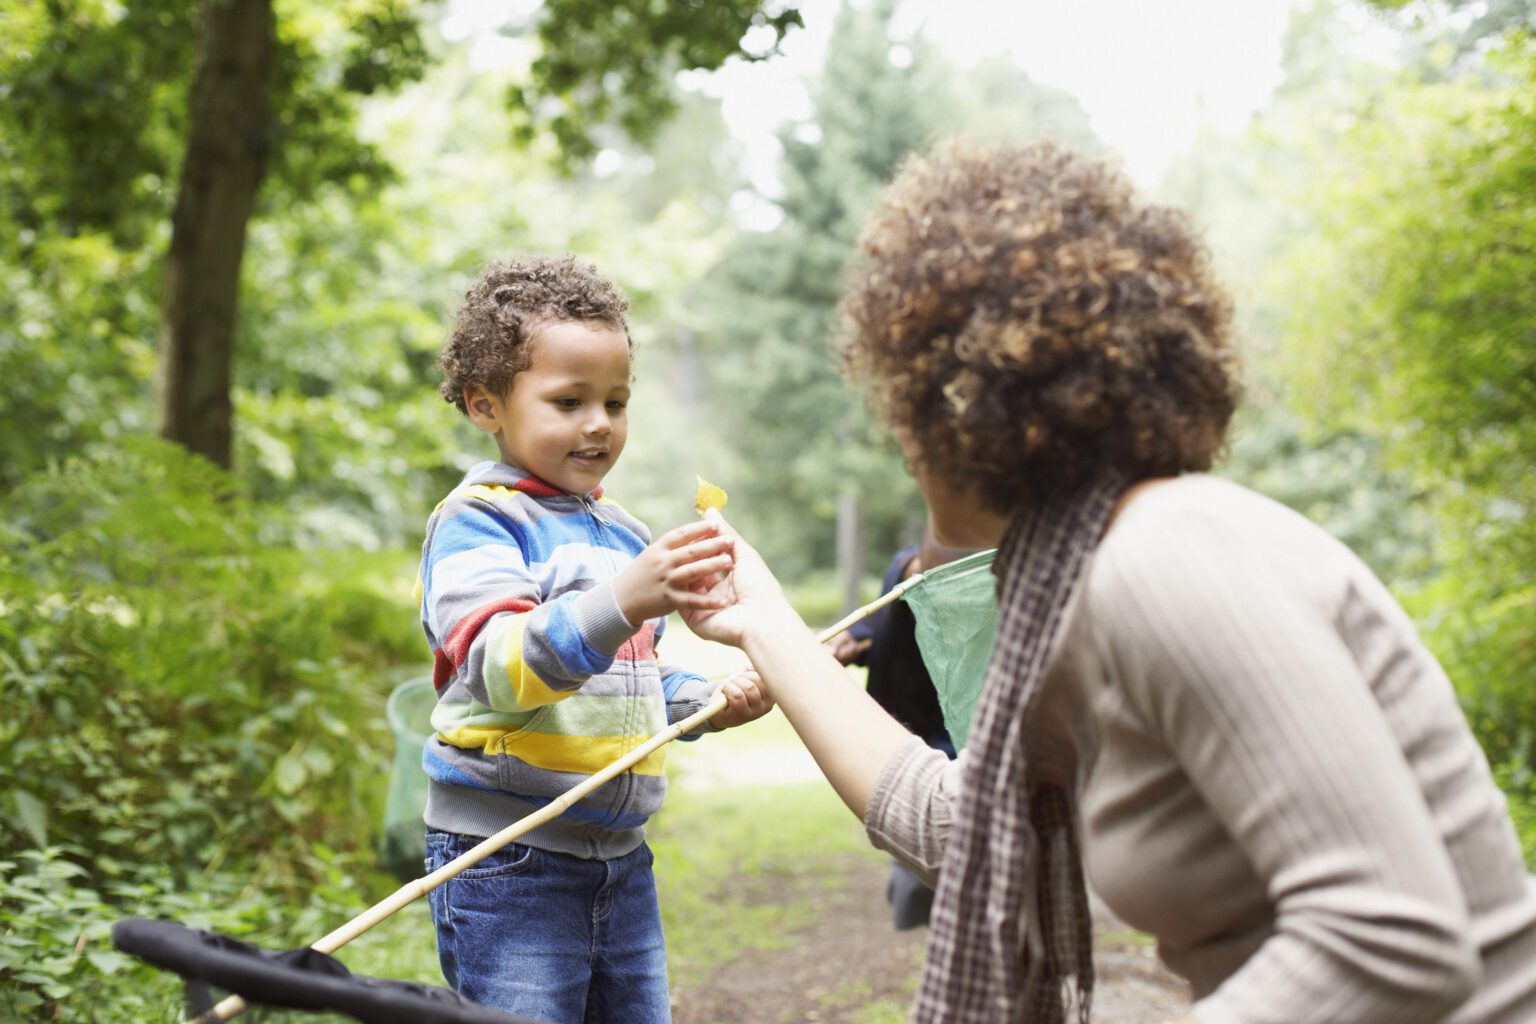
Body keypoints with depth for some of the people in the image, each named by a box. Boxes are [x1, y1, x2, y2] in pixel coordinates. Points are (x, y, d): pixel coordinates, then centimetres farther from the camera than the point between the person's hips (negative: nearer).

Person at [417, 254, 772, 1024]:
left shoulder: (623, 533, 14)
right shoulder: (476, 523, -11)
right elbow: (504, 666, -28)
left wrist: (710, 701, 8)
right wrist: (621, 603, -43)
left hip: (620, 855, 8)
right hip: (507, 857, -7)